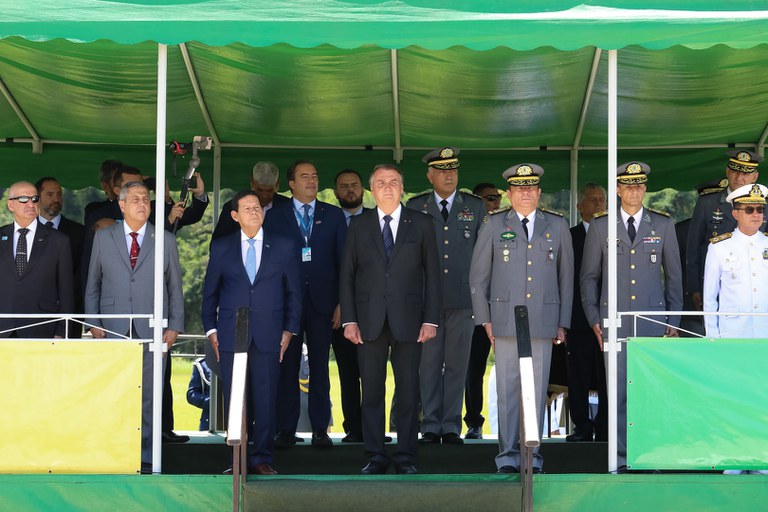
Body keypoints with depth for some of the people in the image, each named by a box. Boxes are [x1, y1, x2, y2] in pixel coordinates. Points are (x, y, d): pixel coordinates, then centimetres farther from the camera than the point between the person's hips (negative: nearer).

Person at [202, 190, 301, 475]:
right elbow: (210, 293, 13)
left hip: (268, 337, 0)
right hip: (230, 337, 0)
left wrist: (289, 330, 4)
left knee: (266, 400, -2)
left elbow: (293, 292, 10)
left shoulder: (284, 247, 8)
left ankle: (262, 458, 6)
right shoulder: (221, 247, 9)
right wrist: (211, 330, 6)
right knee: (234, 400, 1)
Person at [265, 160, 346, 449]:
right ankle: (286, 429, 6)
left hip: (321, 302, 1)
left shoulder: (333, 216, 10)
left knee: (320, 366, 3)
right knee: (287, 366, 1)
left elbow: (342, 260, 8)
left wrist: (342, 302, 0)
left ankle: (320, 430, 8)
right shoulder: (275, 216, 7)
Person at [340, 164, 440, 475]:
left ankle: (406, 456, 9)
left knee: (408, 391, 2)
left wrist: (431, 319, -3)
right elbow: (347, 275, 8)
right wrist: (349, 319, -1)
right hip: (369, 321, 1)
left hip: (408, 320, -1)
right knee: (371, 391, 2)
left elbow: (432, 274, 5)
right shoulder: (358, 225, 9)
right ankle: (375, 456, 9)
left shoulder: (421, 224, 7)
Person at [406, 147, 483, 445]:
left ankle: (452, 427, 8)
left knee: (457, 364, 2)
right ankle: (431, 426, 7)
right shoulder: (415, 207, 8)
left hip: (463, 299, 0)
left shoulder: (475, 207, 10)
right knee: (429, 364, 0)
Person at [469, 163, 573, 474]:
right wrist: (484, 319, 3)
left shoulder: (557, 226, 11)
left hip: (543, 322, 1)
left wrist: (563, 322, 8)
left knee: (537, 389, 0)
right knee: (508, 390, -3)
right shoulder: (494, 226, 8)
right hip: (505, 321, -1)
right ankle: (508, 455, 3)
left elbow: (566, 276, 13)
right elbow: (478, 276, 10)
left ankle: (532, 455, 8)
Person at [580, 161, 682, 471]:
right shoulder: (600, 226, 6)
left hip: (653, 320, 0)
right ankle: (621, 457, 4)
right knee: (618, 391, -1)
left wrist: (674, 319, 7)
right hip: (615, 321, 0)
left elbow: (674, 274, 11)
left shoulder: (663, 225, 8)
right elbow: (588, 276, 10)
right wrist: (593, 318, 3)